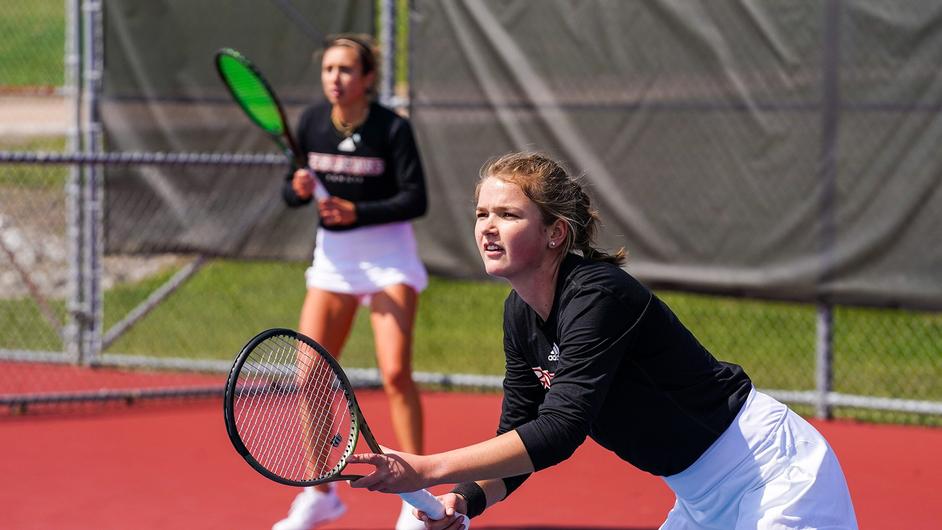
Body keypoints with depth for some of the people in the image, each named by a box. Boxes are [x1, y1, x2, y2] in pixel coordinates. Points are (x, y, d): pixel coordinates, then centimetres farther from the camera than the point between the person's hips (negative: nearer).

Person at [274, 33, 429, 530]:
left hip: (388, 254, -4)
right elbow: (291, 191, 4)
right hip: (333, 257, 4)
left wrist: (357, 212, -27)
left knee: (395, 372, -16)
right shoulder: (311, 122, -3)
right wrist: (299, 188, -19)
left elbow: (415, 200, -15)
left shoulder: (392, 128, -14)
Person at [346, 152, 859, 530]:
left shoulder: (597, 296, -26)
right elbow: (518, 435, 5)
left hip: (776, 473, -9)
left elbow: (559, 431, -35)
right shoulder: (520, 313, 2)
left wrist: (429, 469, -37)